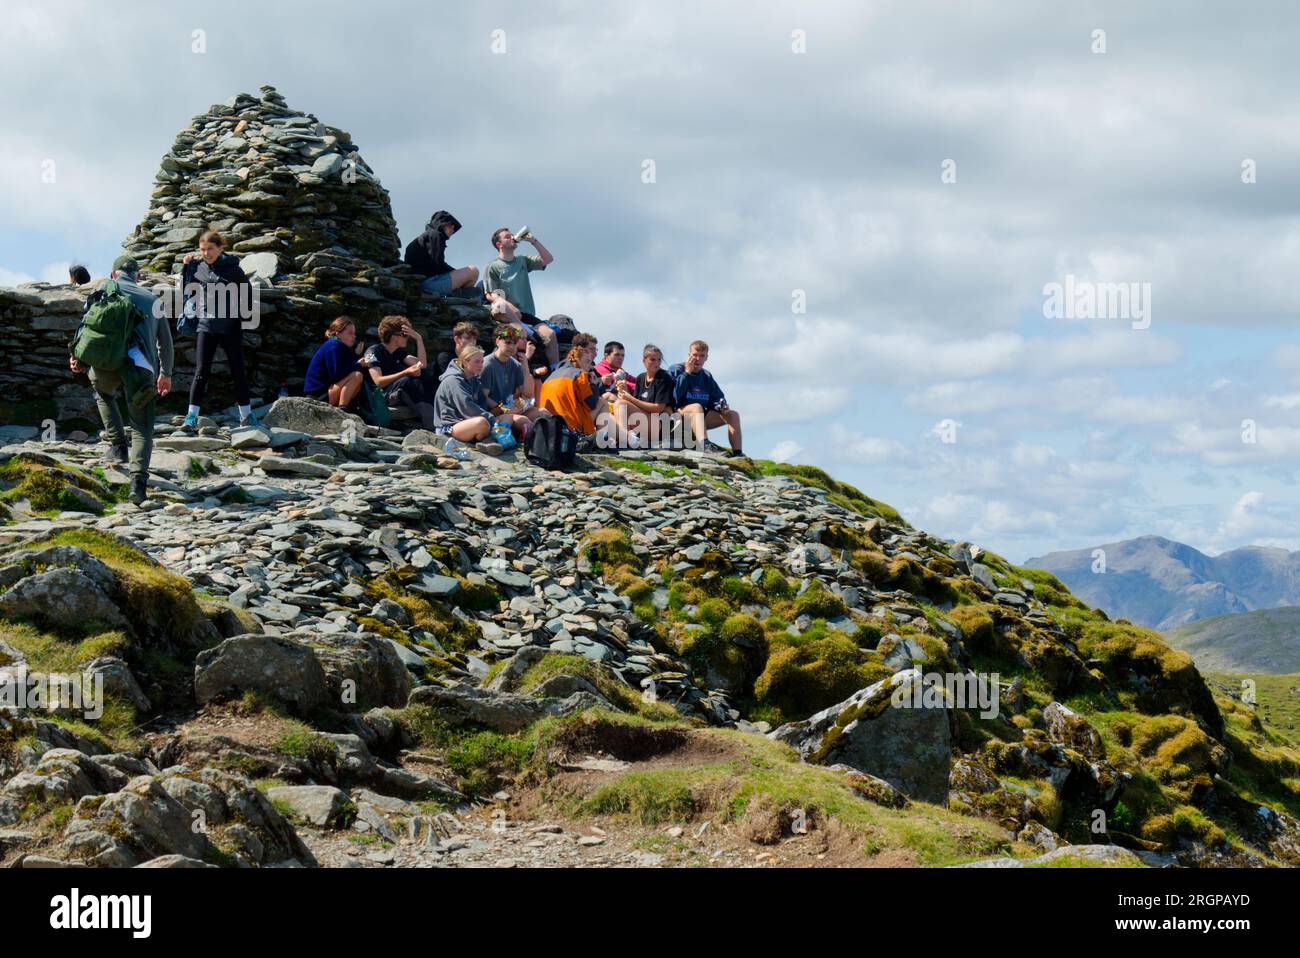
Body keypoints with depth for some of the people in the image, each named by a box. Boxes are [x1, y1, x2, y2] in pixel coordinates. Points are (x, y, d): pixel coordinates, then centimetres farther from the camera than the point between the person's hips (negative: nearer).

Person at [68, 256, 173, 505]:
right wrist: (166, 373, 42)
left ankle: (117, 446, 21)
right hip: (140, 367, 0)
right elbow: (166, 342, 31)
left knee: (104, 395, 34)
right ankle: (139, 480, -16)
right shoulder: (152, 300, 25)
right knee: (142, 428, 5)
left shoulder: (103, 292, 18)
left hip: (105, 363, 0)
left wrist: (78, 358, 4)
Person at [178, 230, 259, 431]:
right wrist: (186, 267, 6)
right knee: (201, 372, -4)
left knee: (238, 371, 8)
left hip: (231, 326, -1)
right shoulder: (197, 267, 4)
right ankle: (192, 417, -5)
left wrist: (240, 314, -2)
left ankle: (246, 415, 19)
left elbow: (247, 293, 6)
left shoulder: (232, 267, -2)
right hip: (206, 326, 1)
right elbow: (187, 290, 17)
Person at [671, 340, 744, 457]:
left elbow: (717, 398, 14)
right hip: (680, 414, -7)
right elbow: (676, 396, -18)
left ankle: (737, 452, -21)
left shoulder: (707, 376, 15)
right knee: (697, 407, -38)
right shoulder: (677, 370, -3)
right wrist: (687, 373, -17)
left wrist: (721, 406, -10)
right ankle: (704, 445, -63)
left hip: (701, 418, 7)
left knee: (733, 414, -6)